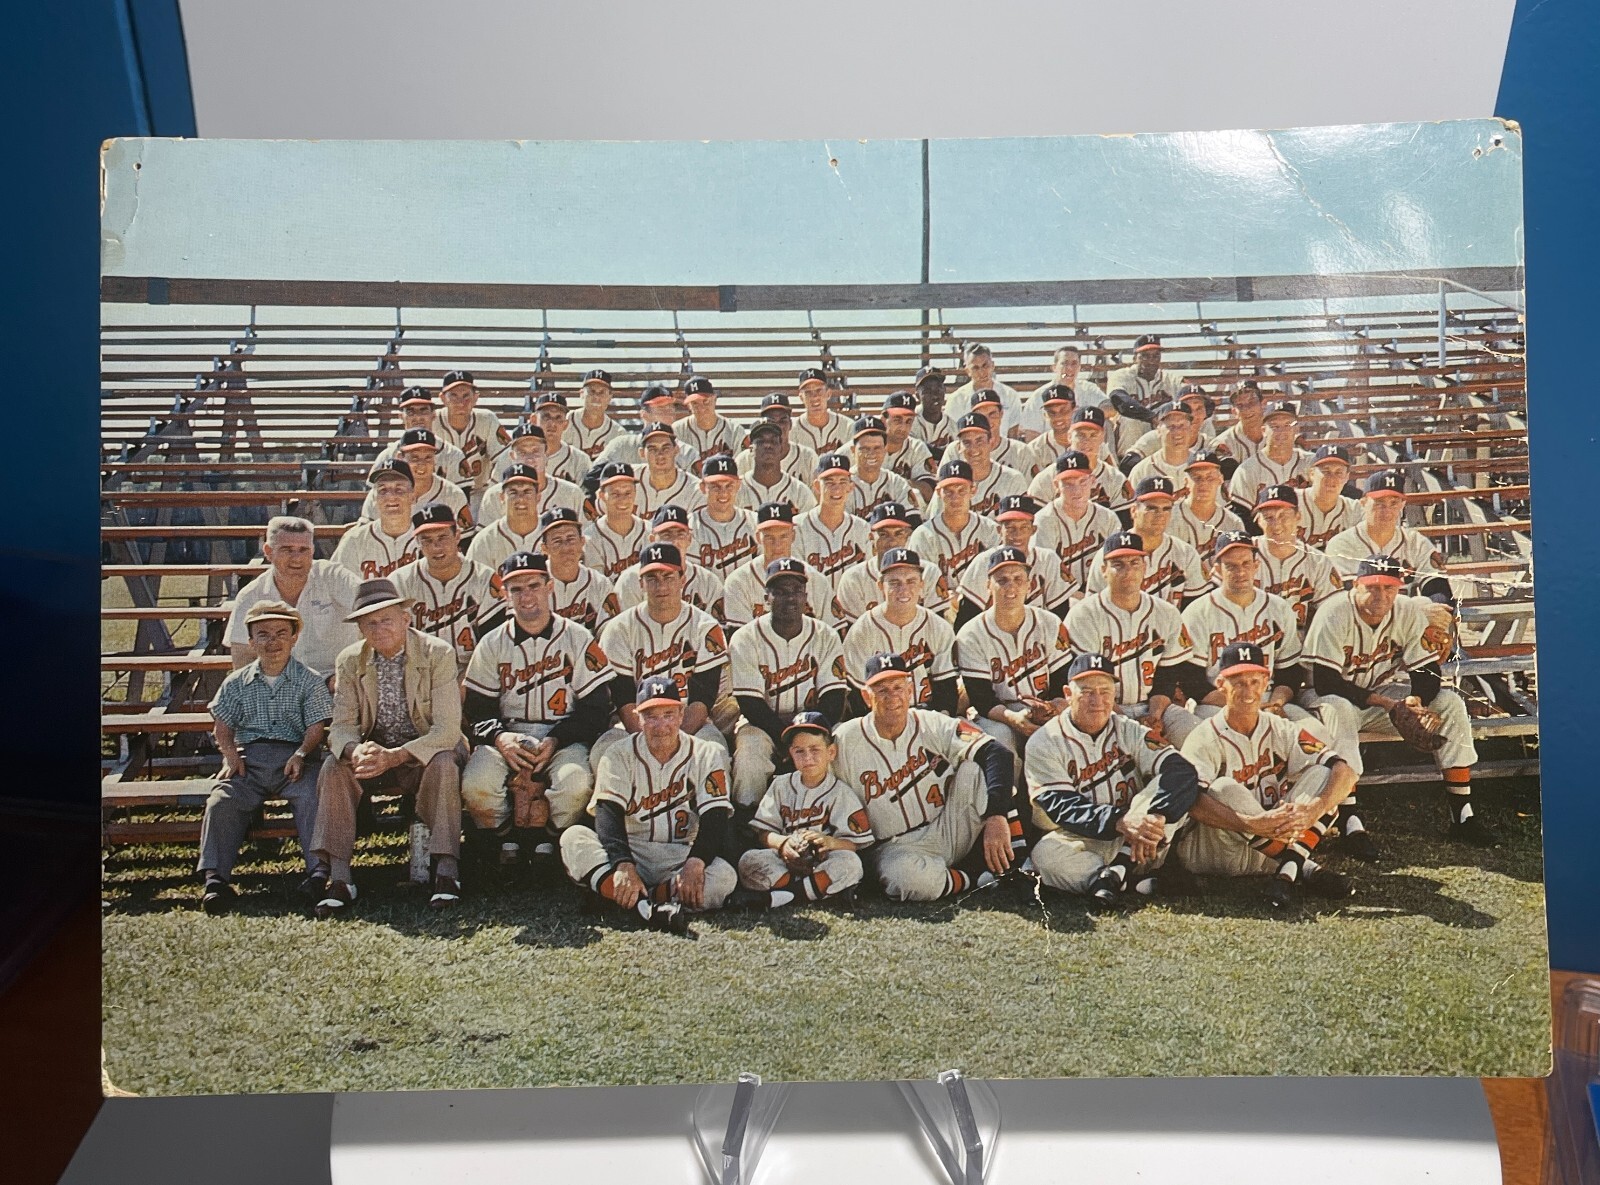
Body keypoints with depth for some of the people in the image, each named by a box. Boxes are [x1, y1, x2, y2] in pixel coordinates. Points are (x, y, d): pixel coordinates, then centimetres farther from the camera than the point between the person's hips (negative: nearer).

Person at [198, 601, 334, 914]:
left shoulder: (309, 680, 10)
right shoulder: (237, 682, 18)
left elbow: (316, 727, 2)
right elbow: (222, 725, 15)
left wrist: (301, 754, -17)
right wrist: (230, 754, -5)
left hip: (292, 757, -2)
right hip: (248, 758, 2)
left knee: (313, 796, -30)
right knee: (222, 801, -24)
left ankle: (319, 868, -33)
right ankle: (215, 877, -28)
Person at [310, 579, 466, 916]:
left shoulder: (438, 654, -12)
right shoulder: (350, 661, 1)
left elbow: (447, 729, -19)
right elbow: (342, 725, -5)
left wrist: (395, 756, -33)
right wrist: (355, 751, -30)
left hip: (423, 755, -3)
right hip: (373, 755, 3)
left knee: (444, 762, -34)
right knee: (333, 765, -24)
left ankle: (446, 870, -30)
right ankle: (338, 877, -24)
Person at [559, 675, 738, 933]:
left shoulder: (708, 755, 2)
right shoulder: (619, 756, 2)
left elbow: (715, 821, -8)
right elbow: (608, 817, -12)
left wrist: (695, 862, -28)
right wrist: (623, 865, -31)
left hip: (682, 858, 0)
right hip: (629, 852, 0)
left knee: (724, 877, -31)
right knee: (574, 837, -28)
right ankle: (647, 908, -47)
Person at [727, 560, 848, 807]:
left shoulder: (826, 637, 0)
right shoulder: (745, 639, -7)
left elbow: (833, 700, -5)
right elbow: (751, 705, -12)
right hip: (762, 722, -1)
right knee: (749, 759, -32)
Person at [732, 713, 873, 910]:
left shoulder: (841, 793, 5)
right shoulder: (781, 785, 12)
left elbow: (856, 844, -2)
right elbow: (763, 832, 5)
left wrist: (830, 842, -22)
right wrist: (783, 842, -16)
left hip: (823, 864, -1)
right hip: (788, 862, 1)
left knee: (851, 863, -33)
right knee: (748, 861, -25)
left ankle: (772, 897, -32)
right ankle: (828, 888, -27)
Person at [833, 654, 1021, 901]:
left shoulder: (932, 725, -6)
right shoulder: (845, 741, -6)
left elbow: (998, 753, -17)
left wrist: (997, 816, -33)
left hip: (951, 832, 1)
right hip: (897, 847, -1)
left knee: (974, 769, -20)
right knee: (908, 878, -36)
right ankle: (976, 876, -8)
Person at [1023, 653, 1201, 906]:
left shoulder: (1128, 730, 4)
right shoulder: (1043, 743, -4)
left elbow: (1182, 770, -12)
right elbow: (1061, 807, -16)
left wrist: (1154, 816, -32)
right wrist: (1120, 821, -34)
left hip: (1134, 846, 2)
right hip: (1079, 842, -2)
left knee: (1178, 784, -19)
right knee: (1046, 854, -35)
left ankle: (1120, 869, -27)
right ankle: (1139, 879, -26)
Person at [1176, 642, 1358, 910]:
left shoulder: (1282, 730, 3)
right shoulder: (1205, 738, -10)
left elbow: (1346, 773, -8)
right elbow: (1192, 801, -27)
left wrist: (1314, 809, -29)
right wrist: (1252, 825, -41)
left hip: (1271, 845, 4)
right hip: (1208, 855, -4)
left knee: (1322, 775, -11)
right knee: (1224, 788, -32)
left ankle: (1288, 871, -28)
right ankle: (1304, 868, -23)